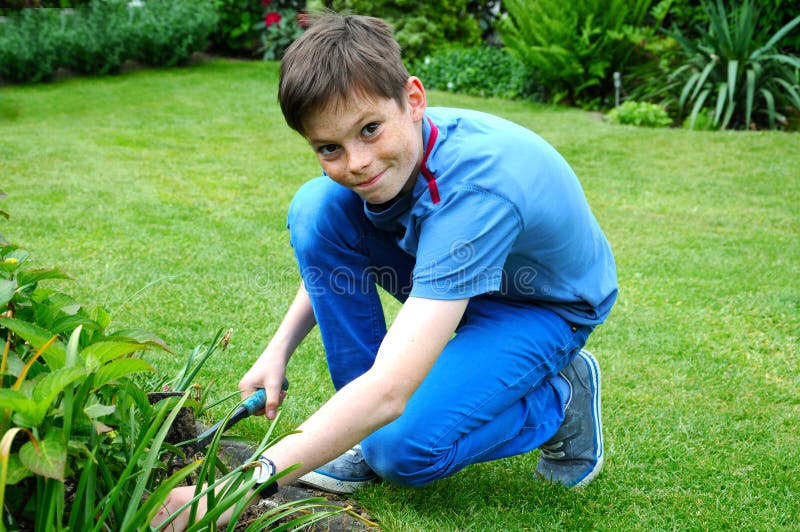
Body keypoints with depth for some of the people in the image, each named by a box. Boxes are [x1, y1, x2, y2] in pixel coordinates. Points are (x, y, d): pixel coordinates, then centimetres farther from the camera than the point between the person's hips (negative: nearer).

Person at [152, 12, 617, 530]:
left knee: (406, 451, -26)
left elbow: (389, 391, -46)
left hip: (548, 306, -6)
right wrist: (279, 349, -11)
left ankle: (562, 396, 2)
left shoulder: (475, 186, -41)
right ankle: (363, 427, -4)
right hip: (454, 272, 7)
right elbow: (330, 254, 4)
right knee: (319, 207, -17)